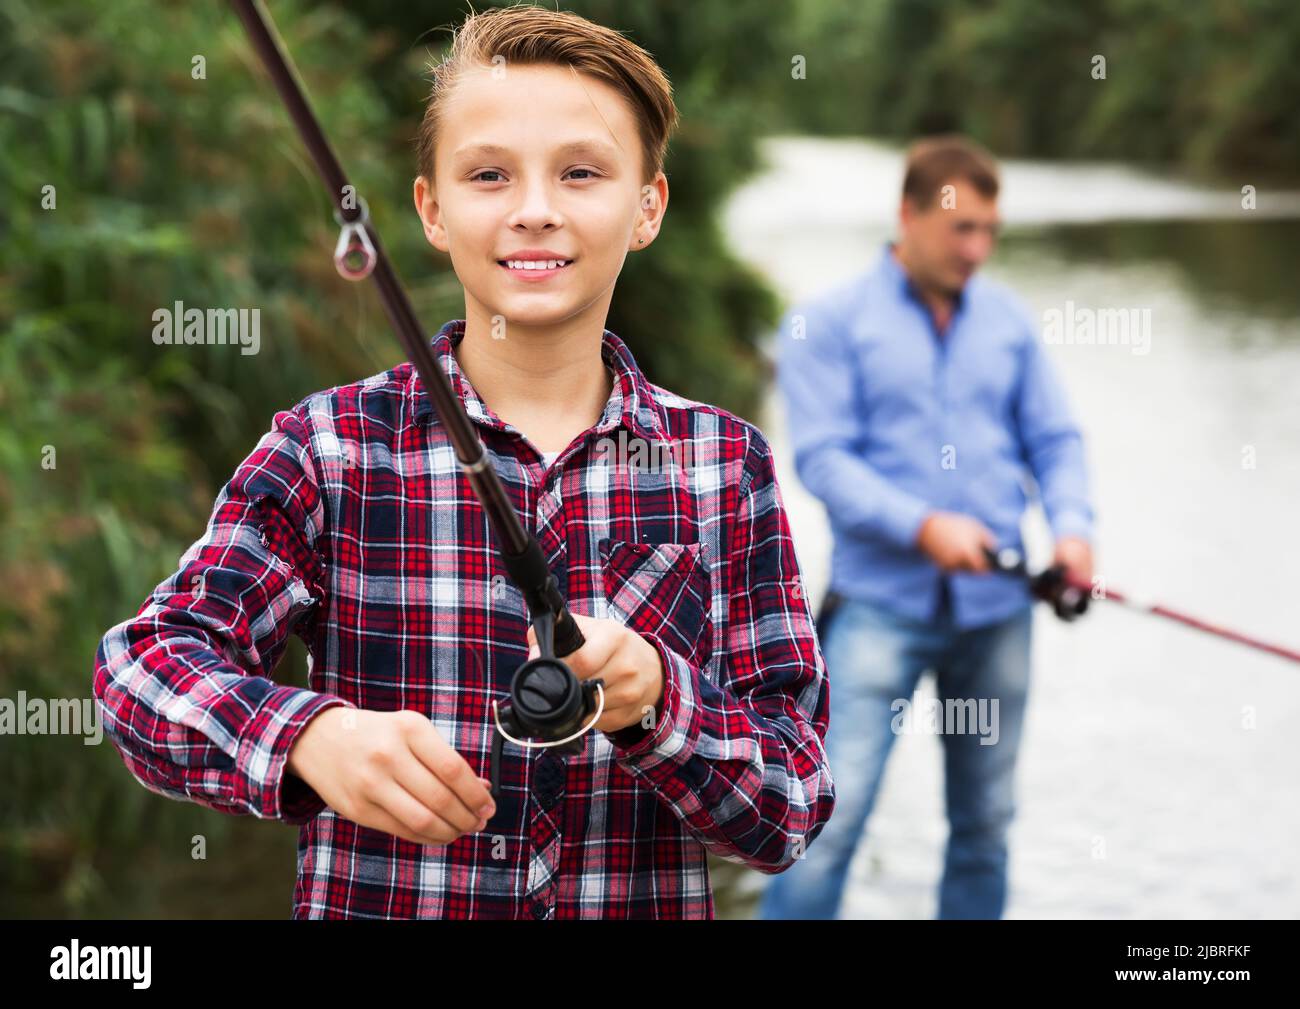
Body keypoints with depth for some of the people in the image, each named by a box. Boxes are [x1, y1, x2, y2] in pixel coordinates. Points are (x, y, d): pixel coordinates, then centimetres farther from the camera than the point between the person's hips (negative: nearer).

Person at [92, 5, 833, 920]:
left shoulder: (726, 465, 4)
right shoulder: (328, 449, 2)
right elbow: (144, 661, -6)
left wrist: (650, 697, -17)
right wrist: (312, 736, -24)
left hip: (644, 903, 0)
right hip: (380, 908, 1)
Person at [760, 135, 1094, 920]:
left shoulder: (1009, 323, 12)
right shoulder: (829, 324, -1)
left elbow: (1055, 439, 12)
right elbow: (822, 457, -8)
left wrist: (1072, 523, -8)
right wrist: (922, 526, -21)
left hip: (995, 608, 4)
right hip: (881, 602, -4)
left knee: (986, 825, 9)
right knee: (835, 812, -12)